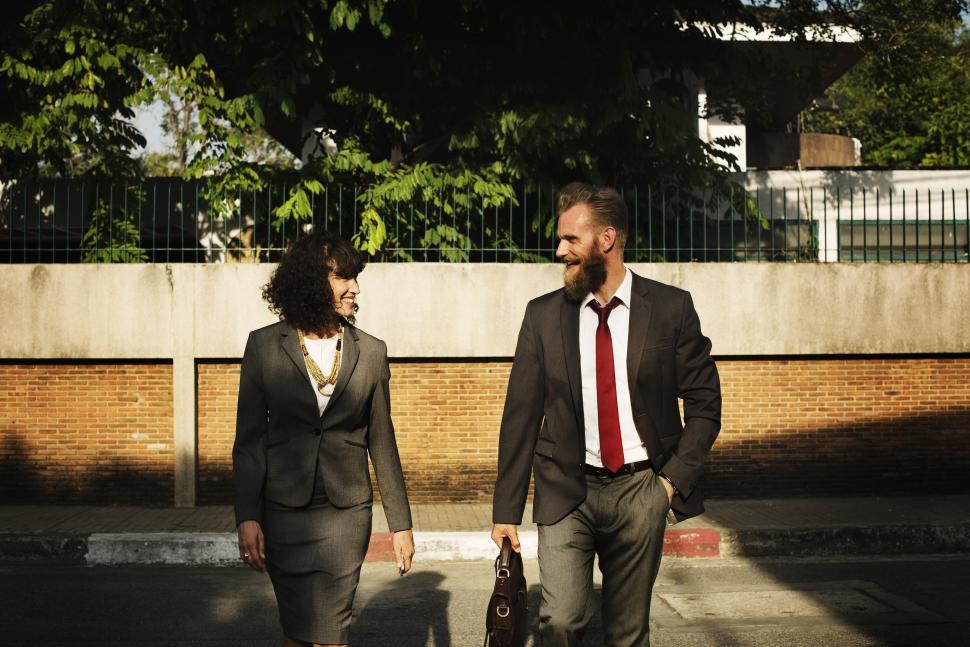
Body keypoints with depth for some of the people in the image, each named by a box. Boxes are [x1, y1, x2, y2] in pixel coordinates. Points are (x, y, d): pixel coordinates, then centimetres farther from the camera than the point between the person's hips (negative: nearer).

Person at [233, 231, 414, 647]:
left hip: (346, 514, 0)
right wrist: (247, 517, -8)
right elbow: (249, 440, 0)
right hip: (283, 513, 0)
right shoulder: (264, 346, 0)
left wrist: (401, 524, 6)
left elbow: (382, 443, 7)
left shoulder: (370, 351, 3)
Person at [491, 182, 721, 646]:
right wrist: (506, 510, 1)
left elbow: (704, 404, 5)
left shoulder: (670, 308, 0)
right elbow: (521, 415, 4)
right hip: (565, 492, 1)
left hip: (640, 491, 0)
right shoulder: (543, 315, 3)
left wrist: (674, 479, -5)